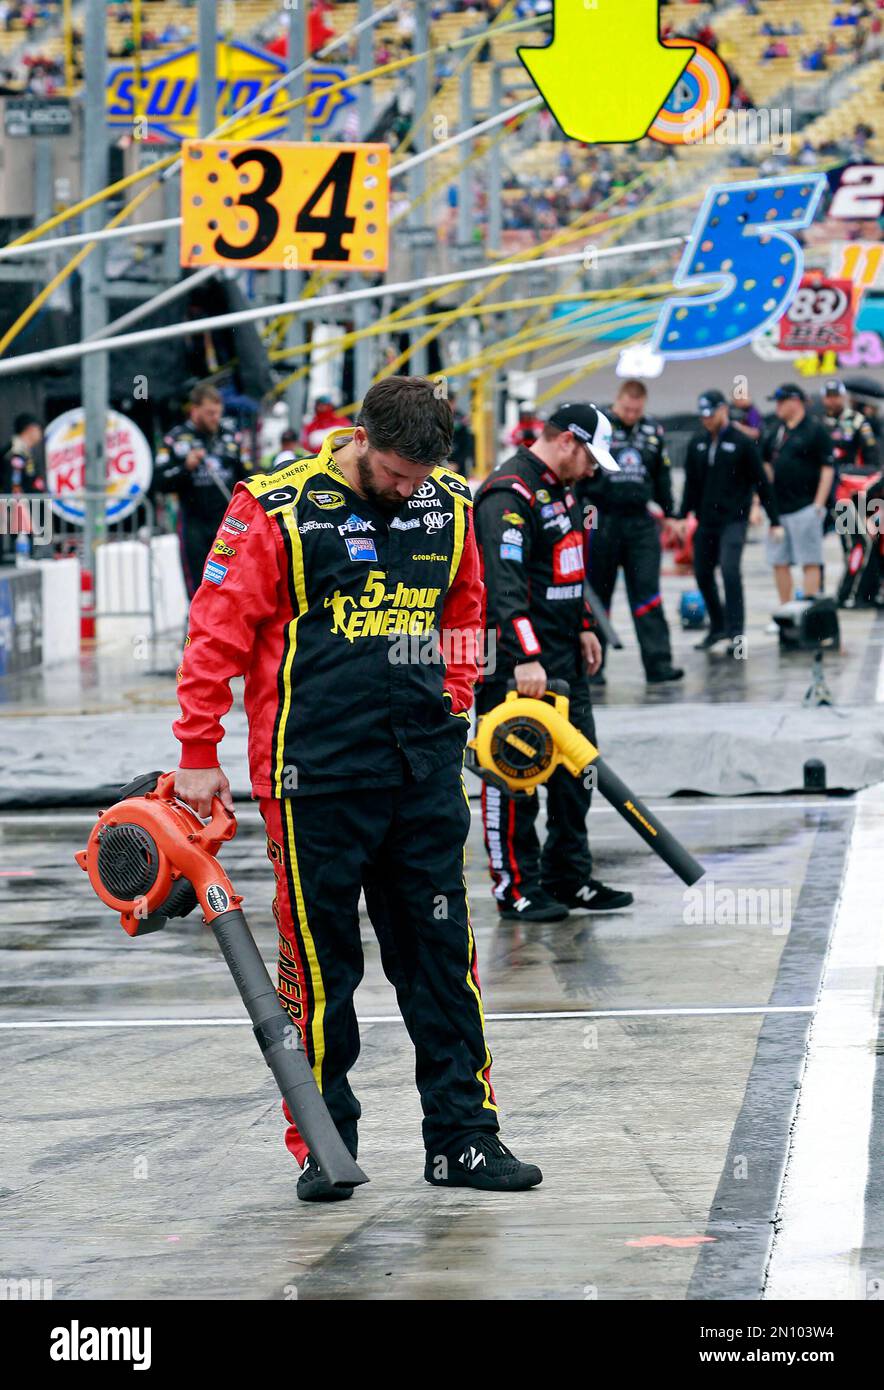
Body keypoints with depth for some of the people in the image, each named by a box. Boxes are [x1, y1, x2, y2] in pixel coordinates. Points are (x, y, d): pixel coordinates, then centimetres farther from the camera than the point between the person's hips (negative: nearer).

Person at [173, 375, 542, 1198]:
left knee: (443, 952, 6)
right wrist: (198, 754, -4)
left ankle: (461, 1136, 11)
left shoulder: (449, 507, 6)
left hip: (423, 767, 4)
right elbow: (218, 633, -5)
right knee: (319, 957, 1)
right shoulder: (275, 512, -8)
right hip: (317, 772, -4)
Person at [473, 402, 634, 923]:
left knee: (575, 770, 13)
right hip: (516, 662, -10)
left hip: (564, 659, 10)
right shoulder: (509, 494, -18)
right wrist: (525, 659, -32)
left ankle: (570, 877, 23)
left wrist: (584, 626, 25)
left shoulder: (561, 489, 15)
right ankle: (516, 887, 1)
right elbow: (505, 584, -27)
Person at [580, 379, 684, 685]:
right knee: (597, 593, 5)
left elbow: (662, 476, 19)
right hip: (603, 521, -3)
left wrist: (667, 513, 18)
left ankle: (658, 663, -7)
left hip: (641, 522, 3)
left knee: (647, 591, -2)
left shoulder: (653, 431, 10)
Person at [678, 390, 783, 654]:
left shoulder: (742, 443, -5)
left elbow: (761, 483, -4)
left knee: (730, 570, -18)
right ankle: (718, 626, 26)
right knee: (702, 573, 8)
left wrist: (774, 521, -5)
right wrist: (682, 516, 10)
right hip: (705, 522, 6)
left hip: (733, 520, -6)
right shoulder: (696, 444, 9)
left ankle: (735, 632, -15)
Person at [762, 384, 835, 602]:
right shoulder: (775, 432, 15)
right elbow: (765, 464, 23)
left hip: (804, 508, -7)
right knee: (779, 563, 7)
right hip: (777, 508, 7)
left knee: (810, 562, -5)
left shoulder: (815, 430, -5)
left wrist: (818, 504, -13)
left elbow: (828, 468, -8)